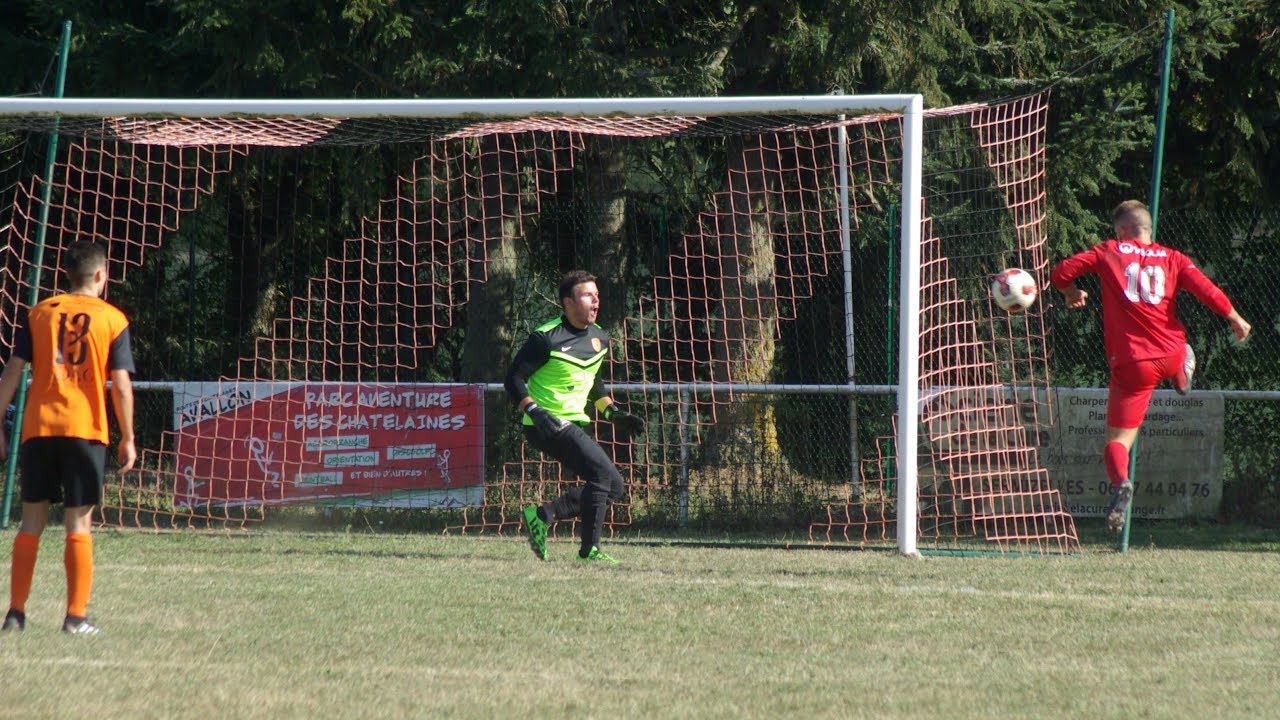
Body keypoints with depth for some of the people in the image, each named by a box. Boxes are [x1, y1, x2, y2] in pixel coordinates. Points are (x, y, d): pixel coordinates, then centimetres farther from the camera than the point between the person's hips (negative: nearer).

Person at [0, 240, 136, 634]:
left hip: (39, 428, 2)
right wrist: (127, 439, 4)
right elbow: (121, 385, -4)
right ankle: (76, 616, -3)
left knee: (32, 520, 9)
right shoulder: (113, 320, 1)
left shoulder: (39, 314, 7)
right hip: (86, 431, -2)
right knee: (79, 523, 0)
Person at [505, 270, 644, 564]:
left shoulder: (599, 338, 10)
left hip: (575, 424, 9)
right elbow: (515, 378, -13)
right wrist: (536, 413, -26)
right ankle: (589, 550, -18)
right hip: (548, 426, -9)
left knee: (613, 486, 3)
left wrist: (613, 413, 14)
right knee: (603, 471, -22)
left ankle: (541, 515, 8)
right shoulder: (546, 338, -14)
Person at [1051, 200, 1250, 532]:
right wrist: (1235, 319, 13)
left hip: (1131, 363, -2)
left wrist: (1072, 293, 21)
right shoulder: (1171, 258, 6)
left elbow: (1061, 273, -1)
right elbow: (1206, 289, -3)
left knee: (1118, 438, -5)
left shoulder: (1109, 252, 3)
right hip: (1171, 355, 2)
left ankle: (1121, 482, -30)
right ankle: (1183, 377, 61)